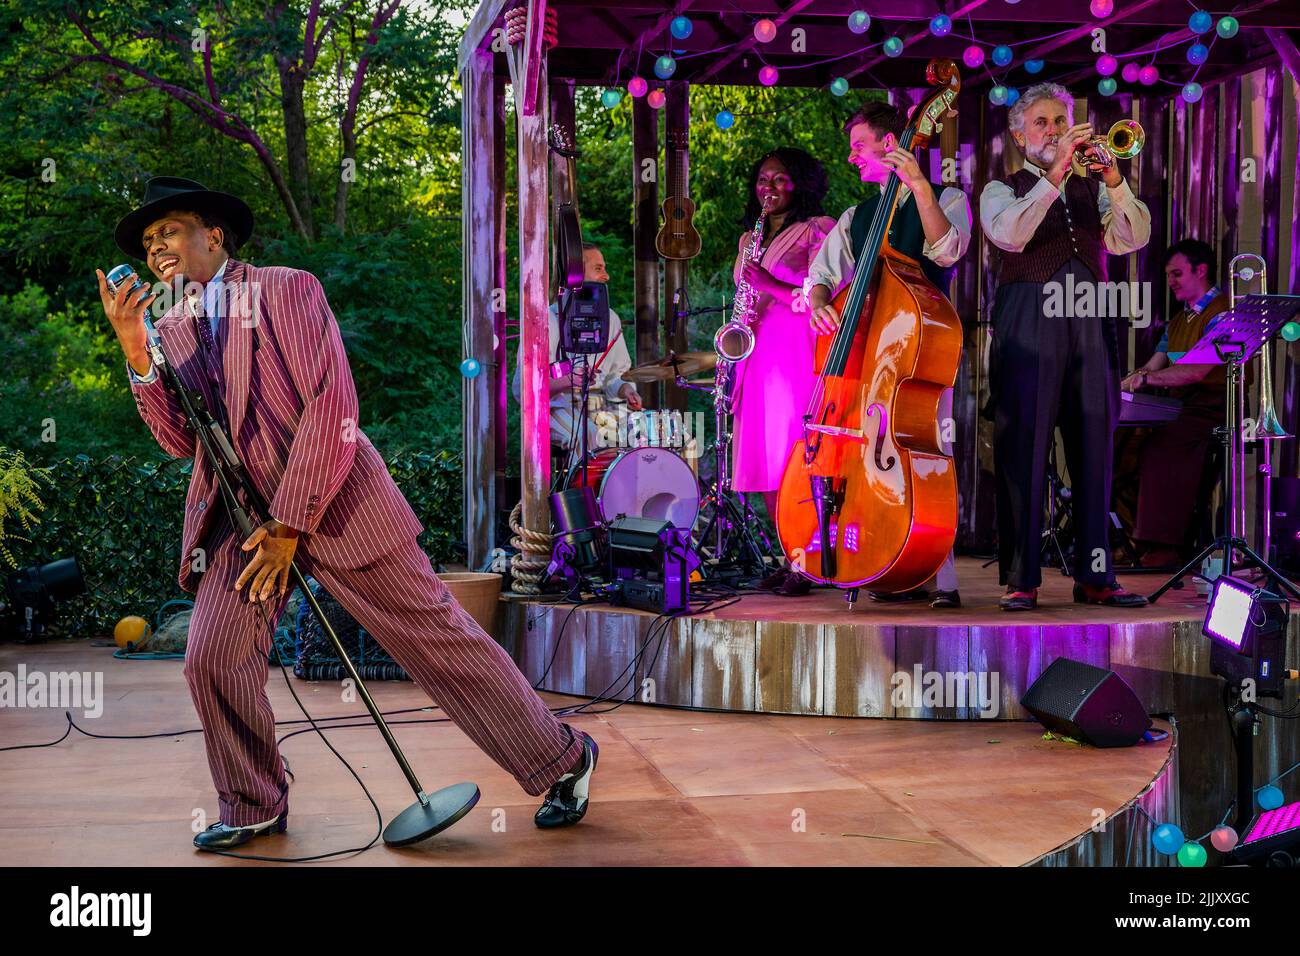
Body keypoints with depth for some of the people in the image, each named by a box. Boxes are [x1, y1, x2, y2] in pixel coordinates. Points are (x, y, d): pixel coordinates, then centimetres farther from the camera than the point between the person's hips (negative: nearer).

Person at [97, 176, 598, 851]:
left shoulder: (287, 290, -6)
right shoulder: (171, 329, 12)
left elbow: (332, 403, -13)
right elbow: (180, 441, 2)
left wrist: (289, 525, -15)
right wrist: (135, 352, -14)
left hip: (333, 501, -5)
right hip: (240, 514, 6)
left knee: (437, 636, -2)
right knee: (212, 660, -6)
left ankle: (564, 757, 13)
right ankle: (254, 809, 17)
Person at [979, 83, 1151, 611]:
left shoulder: (1092, 190, 20)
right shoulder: (1003, 190, 11)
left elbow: (1134, 237, 3)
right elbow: (1010, 234, -11)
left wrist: (1114, 181, -11)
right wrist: (1055, 174, -18)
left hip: (1090, 328, 4)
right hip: (1028, 328, -3)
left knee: (1094, 450, 1)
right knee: (1023, 451, -6)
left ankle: (1095, 576, 6)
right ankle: (1021, 580, -3)